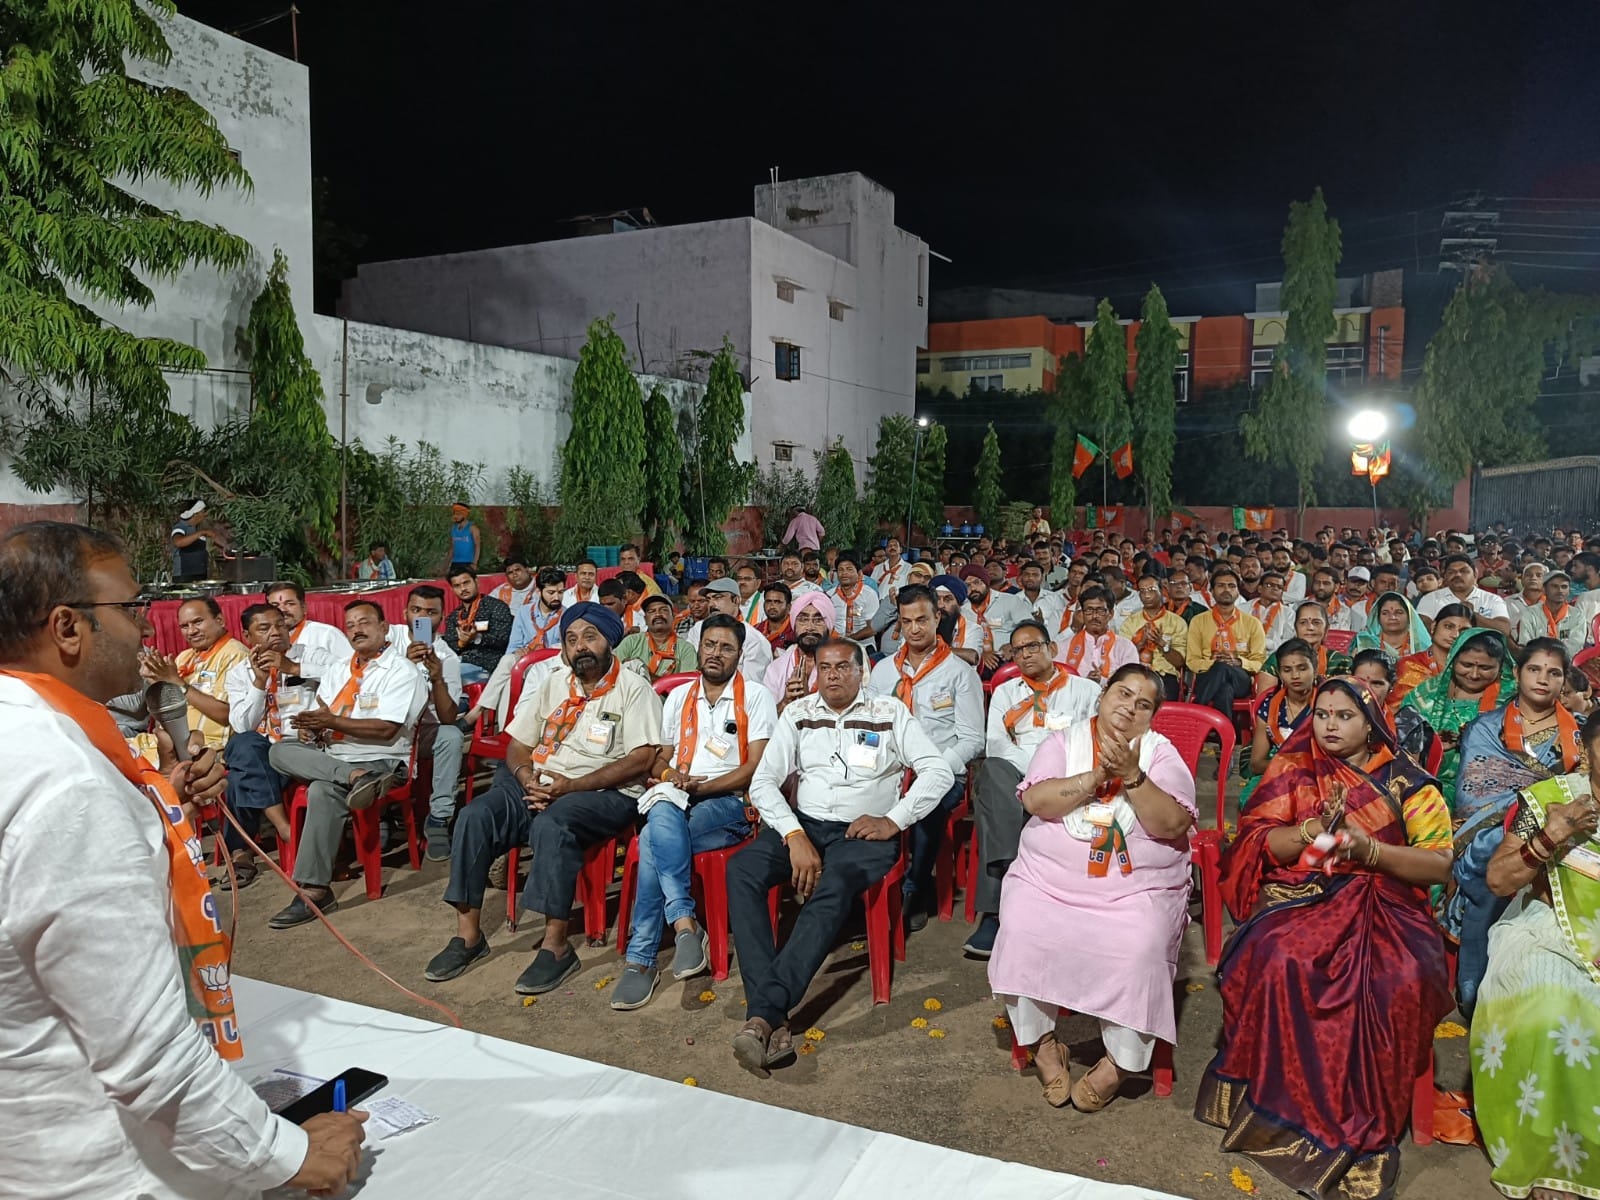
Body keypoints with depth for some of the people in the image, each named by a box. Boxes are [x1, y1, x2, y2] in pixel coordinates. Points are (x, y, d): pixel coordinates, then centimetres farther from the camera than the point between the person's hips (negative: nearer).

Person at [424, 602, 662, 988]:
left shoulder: (634, 688, -2)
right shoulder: (553, 684, 17)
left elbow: (641, 759, -13)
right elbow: (517, 746, 16)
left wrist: (571, 785, -17)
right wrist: (526, 778, -9)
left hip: (605, 793, -6)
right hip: (541, 784, 6)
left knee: (551, 825, -35)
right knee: (475, 816, -18)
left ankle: (556, 946, -26)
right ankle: (468, 934, -10)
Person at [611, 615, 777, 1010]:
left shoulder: (756, 697, 6)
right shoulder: (678, 697, 21)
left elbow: (756, 768, -4)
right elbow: (661, 758, 20)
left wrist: (701, 786, -14)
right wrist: (669, 776, -4)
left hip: (729, 803, -4)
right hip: (675, 800, 4)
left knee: (653, 842, -31)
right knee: (663, 812, -35)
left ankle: (641, 958, -26)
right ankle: (684, 922, -34)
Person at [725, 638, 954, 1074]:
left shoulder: (890, 713, 7)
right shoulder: (798, 714, 11)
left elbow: (939, 770, 0)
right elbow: (763, 782, 2)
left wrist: (894, 820, -12)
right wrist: (795, 837, -14)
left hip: (865, 832, -3)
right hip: (803, 824, 3)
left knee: (833, 885, -37)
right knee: (741, 869, -28)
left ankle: (764, 1013, -38)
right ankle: (773, 1020, -36)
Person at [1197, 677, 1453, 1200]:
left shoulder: (1406, 780, 7)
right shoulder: (1291, 769, 9)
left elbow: (1440, 864, 1)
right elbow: (1258, 842, 0)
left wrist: (1371, 850, -14)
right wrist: (1313, 830, -18)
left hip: (1383, 903, 0)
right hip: (1301, 897, 0)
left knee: (1402, 978, -30)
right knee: (1282, 960, -32)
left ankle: (1365, 1121, -11)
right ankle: (1278, 1098, -13)